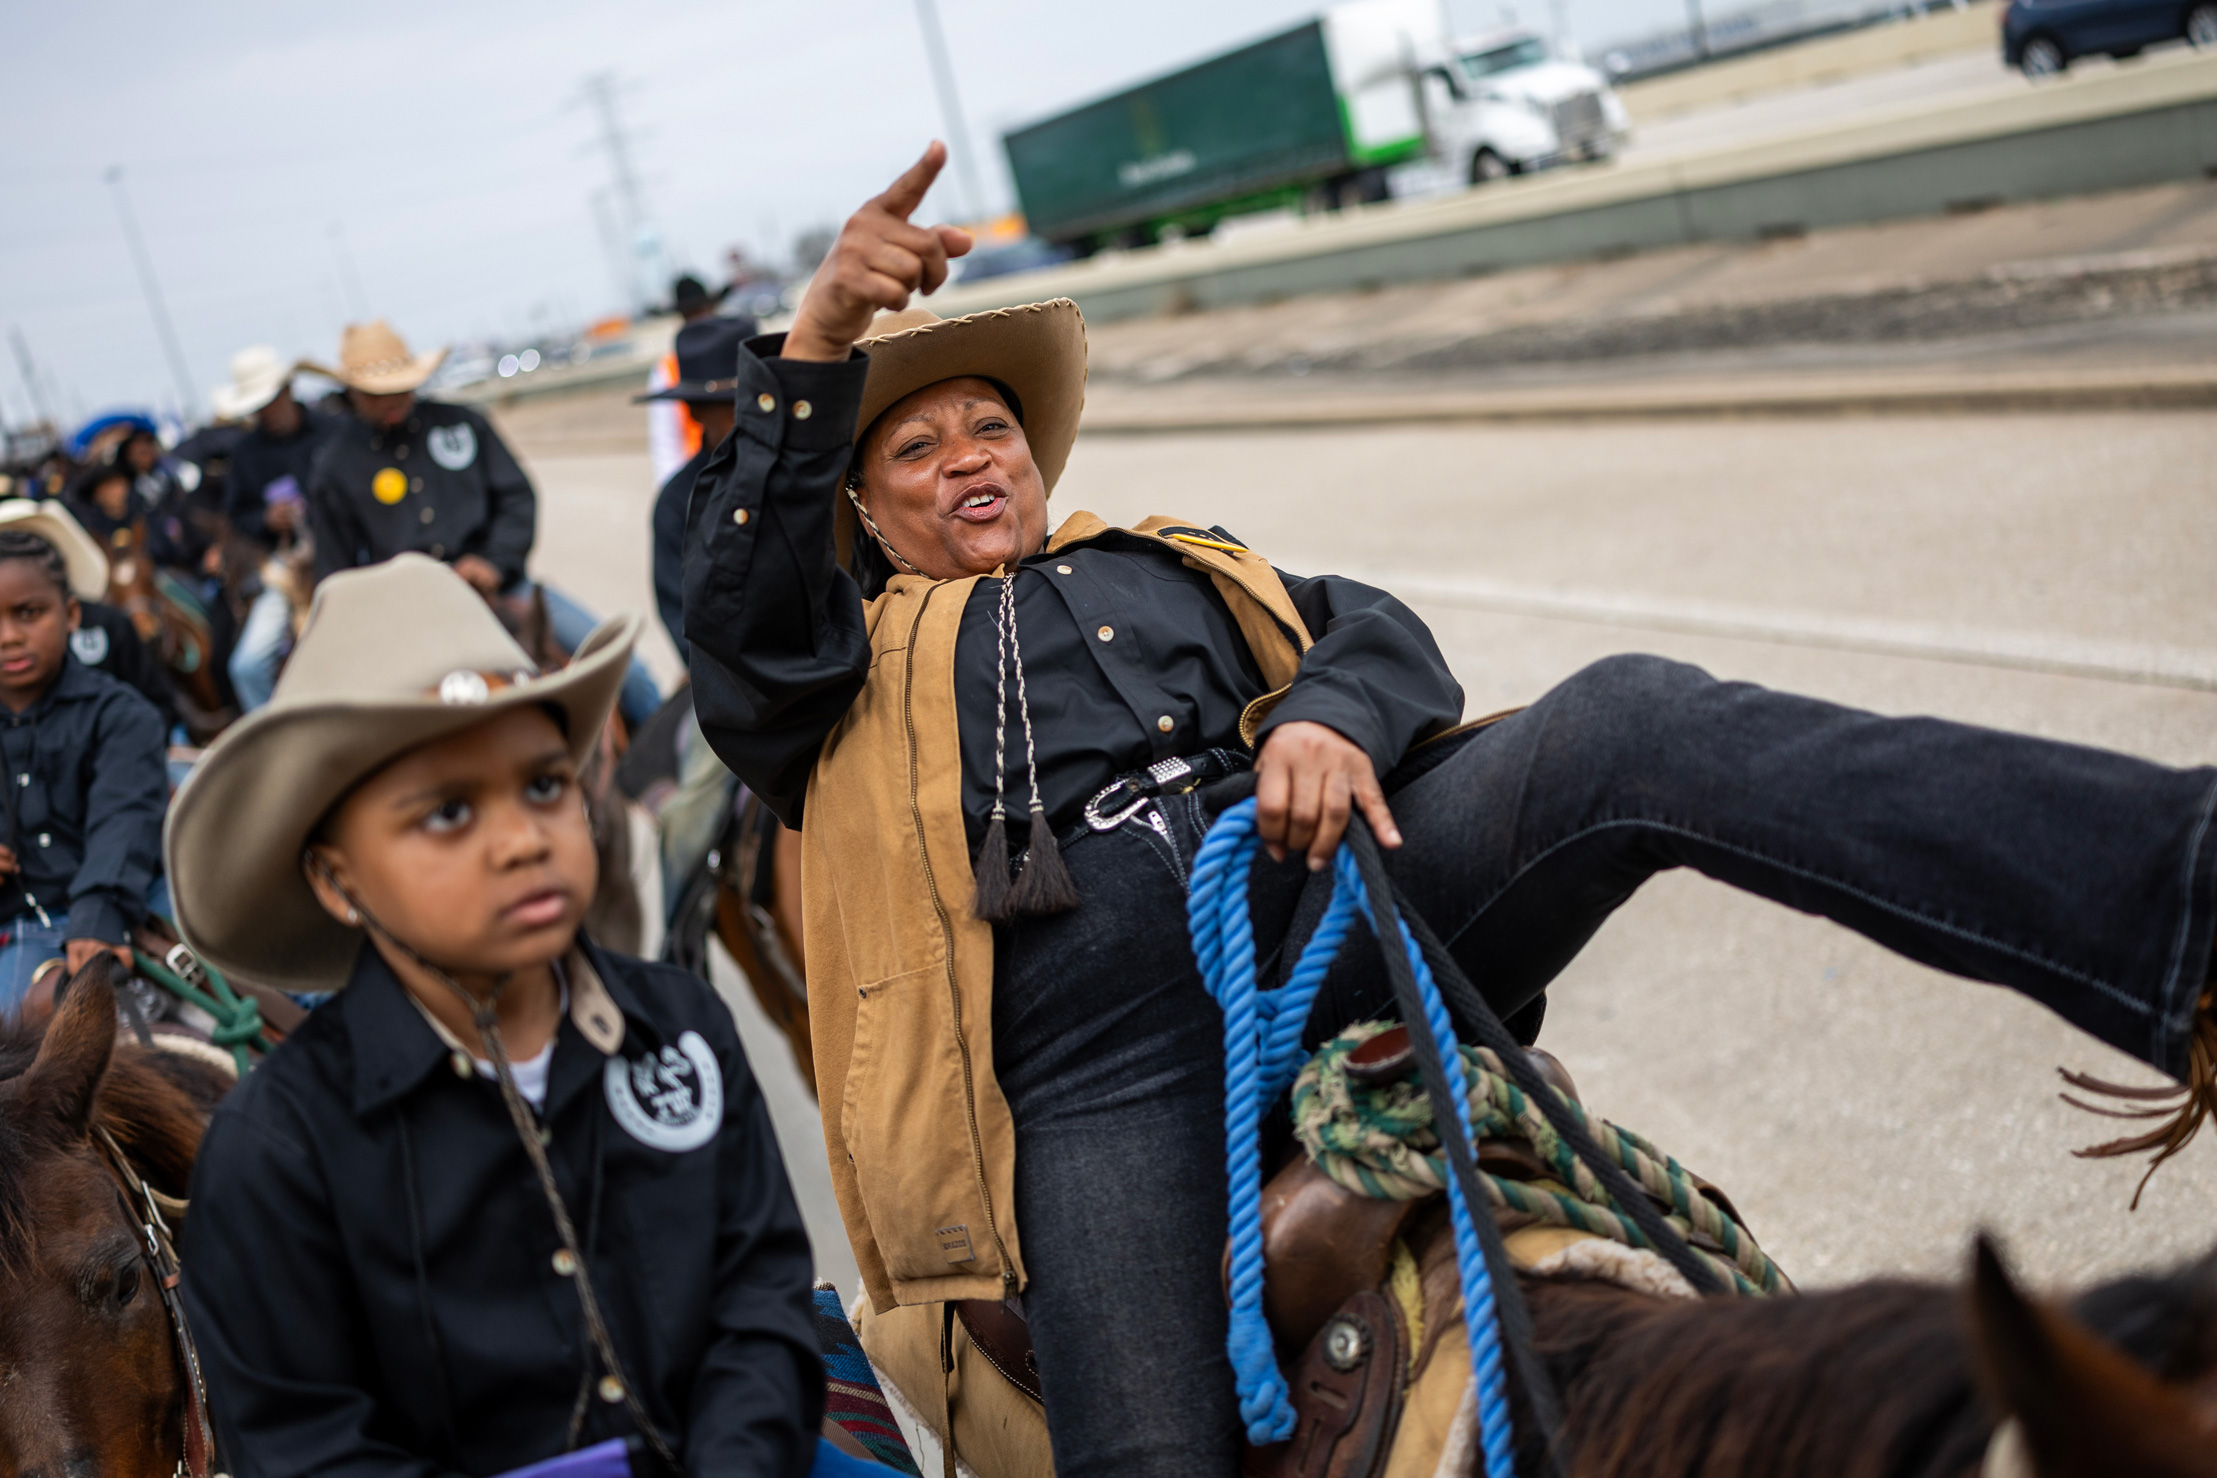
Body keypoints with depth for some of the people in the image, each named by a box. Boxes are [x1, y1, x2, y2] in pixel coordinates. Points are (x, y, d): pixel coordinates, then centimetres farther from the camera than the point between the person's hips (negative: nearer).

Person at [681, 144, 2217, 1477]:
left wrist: (1327, 715, -8)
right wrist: (819, 345, -10)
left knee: (1632, 727, -25)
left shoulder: (1178, 565, 36)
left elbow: (1371, 627, 18)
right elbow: (735, 618, 6)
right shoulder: (847, 675, 29)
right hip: (1103, 1043, -1)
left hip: (1325, 877, 1)